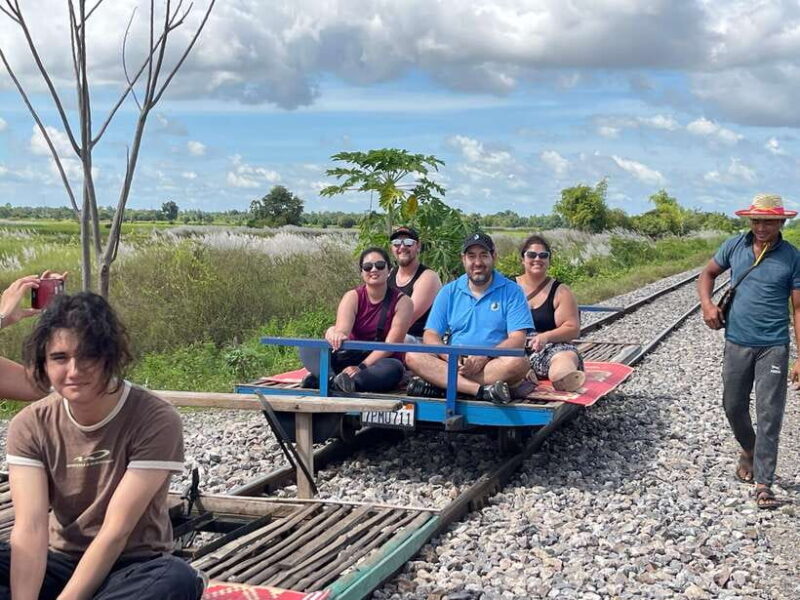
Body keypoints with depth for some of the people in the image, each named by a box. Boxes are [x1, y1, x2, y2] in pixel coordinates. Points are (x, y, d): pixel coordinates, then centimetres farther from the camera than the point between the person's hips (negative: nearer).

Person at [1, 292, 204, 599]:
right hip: (60, 562, 3)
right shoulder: (29, 425, -7)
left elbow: (115, 532, -21)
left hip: (132, 566, -2)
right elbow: (30, 527, -18)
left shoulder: (155, 421, -19)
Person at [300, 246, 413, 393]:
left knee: (394, 368, -37)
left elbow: (391, 344, -14)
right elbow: (342, 328, -22)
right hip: (351, 357, 2)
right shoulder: (352, 297, -2)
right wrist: (336, 334, -48)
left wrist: (361, 367, -26)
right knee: (308, 348, -17)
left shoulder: (402, 302, -5)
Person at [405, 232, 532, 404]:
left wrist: (484, 357, -22)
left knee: (518, 363, -34)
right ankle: (482, 390, -38)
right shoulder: (449, 292, 12)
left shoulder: (511, 291, 4)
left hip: (493, 364, -2)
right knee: (413, 356, -23)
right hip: (454, 363, 2)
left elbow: (517, 339, -5)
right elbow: (431, 335, 5)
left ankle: (442, 383, -31)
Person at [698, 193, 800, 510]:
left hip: (773, 347, -3)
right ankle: (749, 451, 43)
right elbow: (708, 273, 18)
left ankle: (763, 483, -1)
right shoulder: (735, 246, 2)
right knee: (733, 407, 15)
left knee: (769, 415, -5)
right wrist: (706, 303, -3)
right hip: (737, 342, 3)